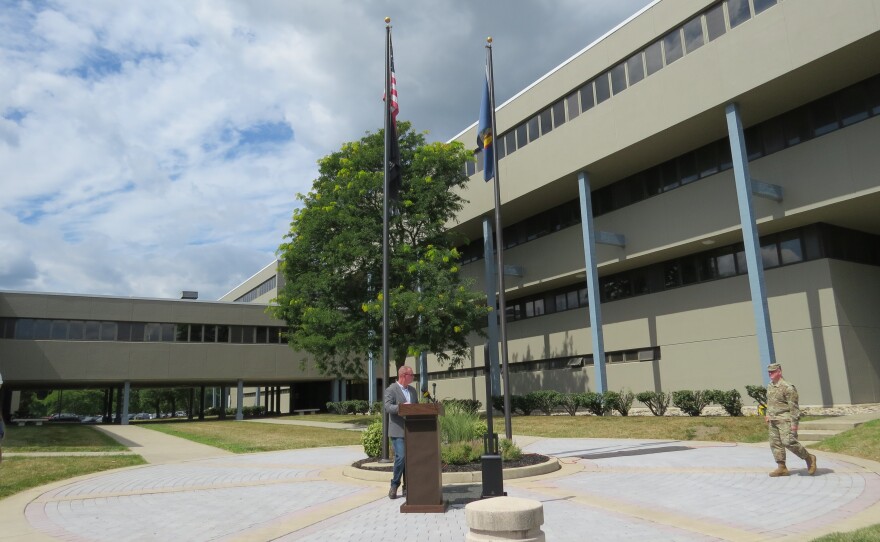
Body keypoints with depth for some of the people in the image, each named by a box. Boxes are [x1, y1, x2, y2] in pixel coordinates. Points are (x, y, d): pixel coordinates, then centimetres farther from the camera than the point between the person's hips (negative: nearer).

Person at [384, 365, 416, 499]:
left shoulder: (412, 390, 16)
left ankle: (407, 487, 15)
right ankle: (394, 486, 2)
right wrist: (401, 407, -32)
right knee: (401, 457, -13)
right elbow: (387, 407, -17)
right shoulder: (391, 390, -6)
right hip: (398, 430, -6)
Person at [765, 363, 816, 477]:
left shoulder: (787, 387, -12)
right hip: (773, 420, 8)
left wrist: (794, 422, -16)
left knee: (788, 442, -14)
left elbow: (794, 407, -14)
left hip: (785, 420, -8)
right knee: (775, 444, 5)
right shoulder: (769, 387, 13)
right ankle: (781, 468, 11)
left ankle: (809, 458, 8)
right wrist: (767, 415, 19)